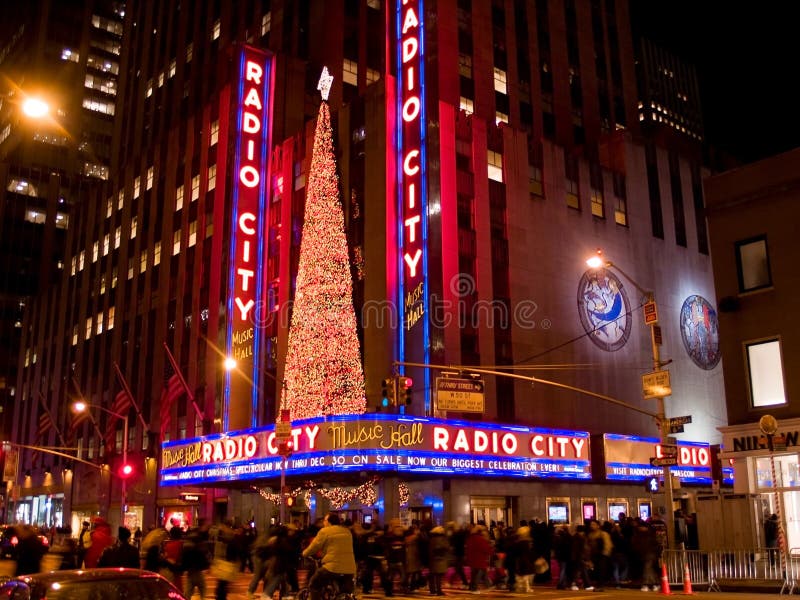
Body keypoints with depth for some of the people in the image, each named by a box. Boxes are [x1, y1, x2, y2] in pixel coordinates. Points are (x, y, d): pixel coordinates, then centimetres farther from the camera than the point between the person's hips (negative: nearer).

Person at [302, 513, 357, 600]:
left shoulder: (325, 531, -1)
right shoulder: (347, 531, 17)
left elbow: (313, 547, 2)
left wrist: (304, 554, 22)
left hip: (333, 567, -6)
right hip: (349, 569, 6)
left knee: (314, 584, 14)